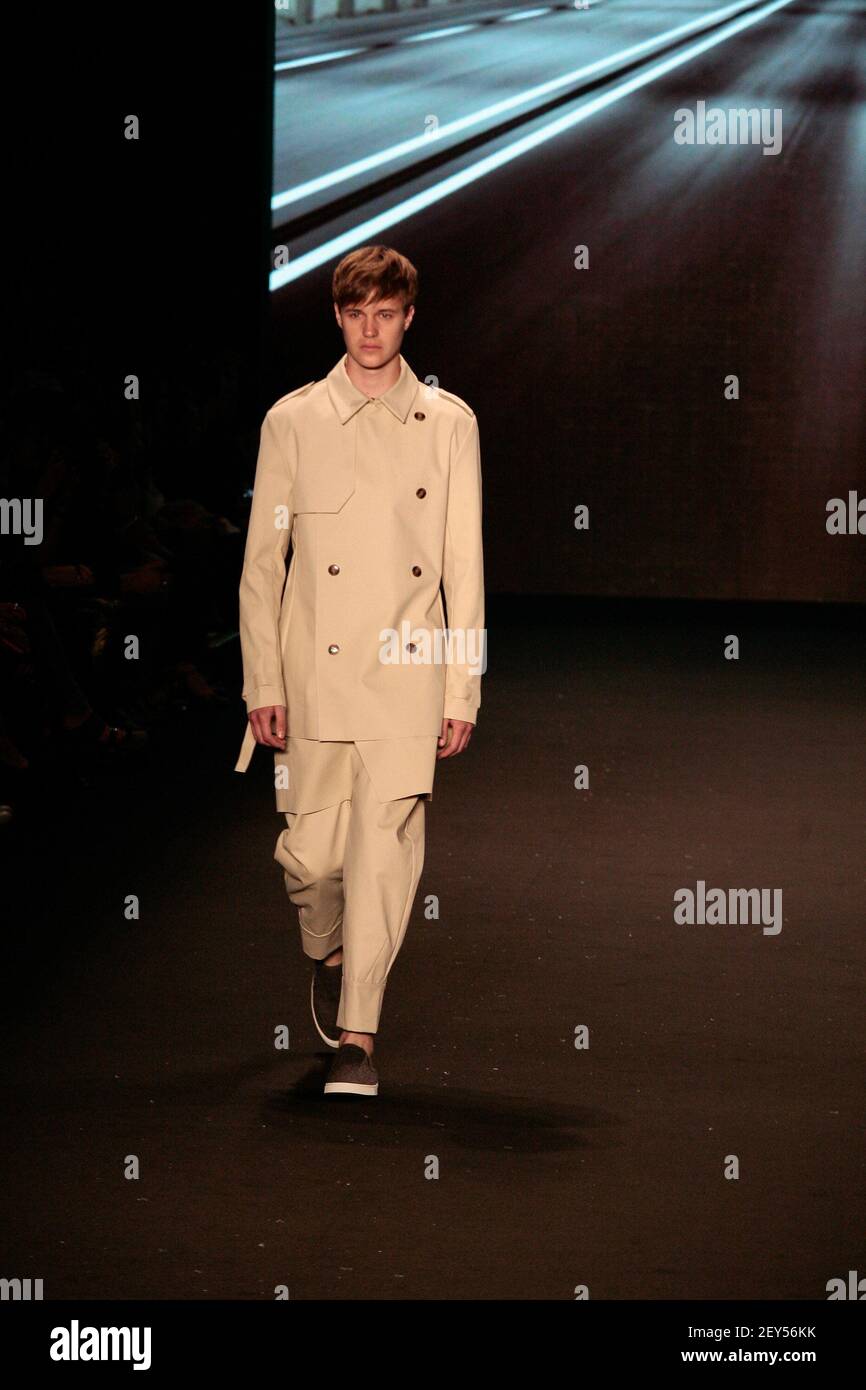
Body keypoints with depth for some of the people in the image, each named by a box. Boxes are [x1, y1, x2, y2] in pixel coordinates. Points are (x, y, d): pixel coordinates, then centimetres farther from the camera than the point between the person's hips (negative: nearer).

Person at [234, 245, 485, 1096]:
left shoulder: (448, 422, 7)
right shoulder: (293, 422, 6)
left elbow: (465, 565, 7)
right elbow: (261, 562, 6)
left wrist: (463, 690, 3)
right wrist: (263, 684, -1)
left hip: (411, 675, 0)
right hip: (317, 674, 0)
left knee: (385, 852, -7)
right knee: (311, 852, 1)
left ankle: (357, 1035, -2)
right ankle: (327, 954, 33)